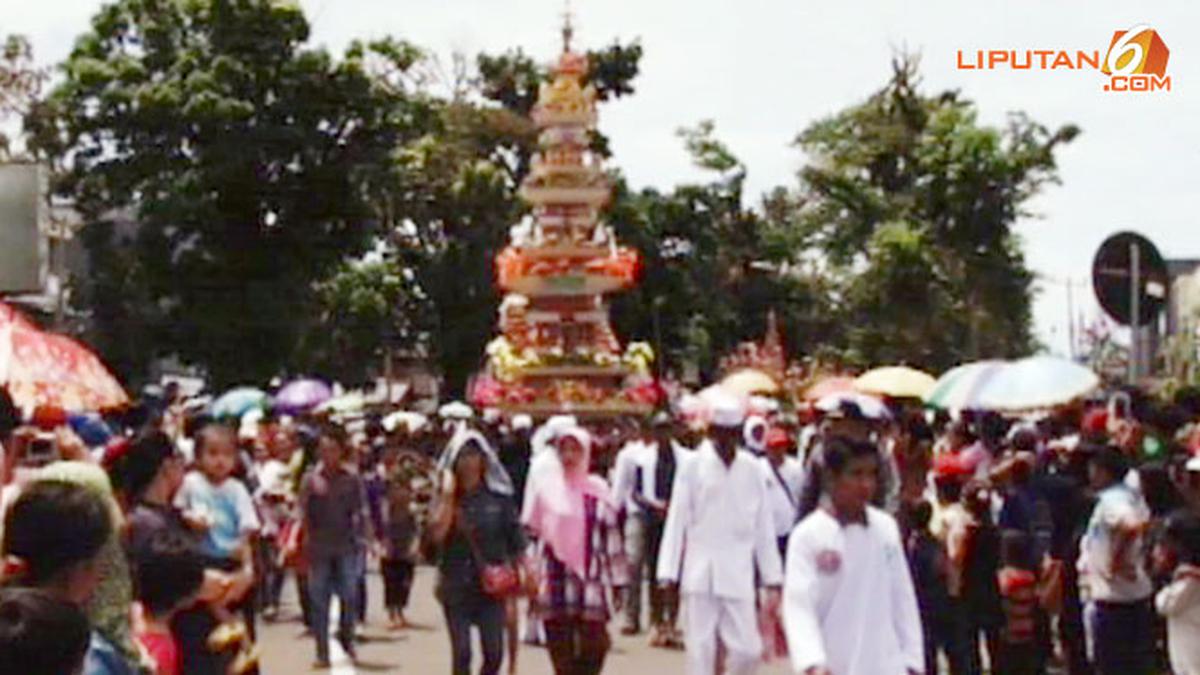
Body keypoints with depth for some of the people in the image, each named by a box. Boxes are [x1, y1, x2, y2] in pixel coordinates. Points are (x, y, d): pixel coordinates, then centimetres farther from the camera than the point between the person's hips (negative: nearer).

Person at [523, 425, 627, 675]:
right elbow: (529, 532, 8)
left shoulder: (598, 490, 4)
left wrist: (618, 581, 6)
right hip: (554, 577, 0)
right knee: (560, 646, 2)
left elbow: (612, 536, 7)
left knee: (594, 643, -7)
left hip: (590, 579, 0)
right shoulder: (545, 486, 4)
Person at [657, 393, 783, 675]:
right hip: (700, 575, -2)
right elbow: (676, 521, -2)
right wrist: (669, 573, -7)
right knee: (700, 651, 0)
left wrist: (773, 580, 6)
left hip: (739, 578, 2)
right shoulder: (693, 465, -2)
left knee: (748, 651, -1)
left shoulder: (751, 469, 5)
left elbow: (764, 528, 8)